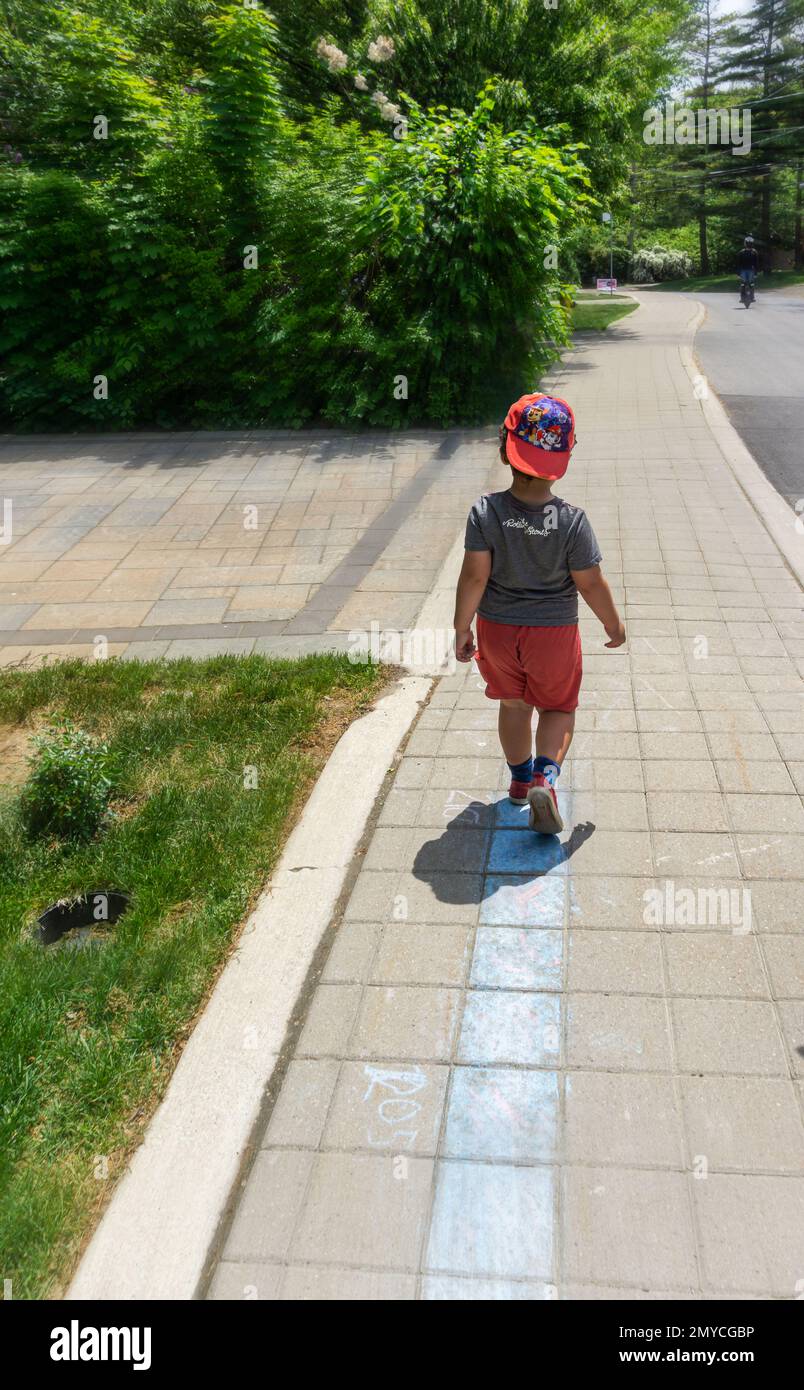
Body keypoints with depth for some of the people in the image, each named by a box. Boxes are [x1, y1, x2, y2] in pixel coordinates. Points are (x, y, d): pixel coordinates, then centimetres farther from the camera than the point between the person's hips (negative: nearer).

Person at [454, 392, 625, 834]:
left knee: (513, 703, 23)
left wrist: (461, 629, -6)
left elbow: (474, 576, -18)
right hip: (553, 631, -2)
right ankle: (545, 776, -5)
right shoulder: (572, 520, -21)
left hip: (496, 628, 2)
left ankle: (520, 779, 40)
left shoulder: (485, 511, -19)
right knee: (558, 706, 18)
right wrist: (614, 624, 4)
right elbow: (590, 583, -13)